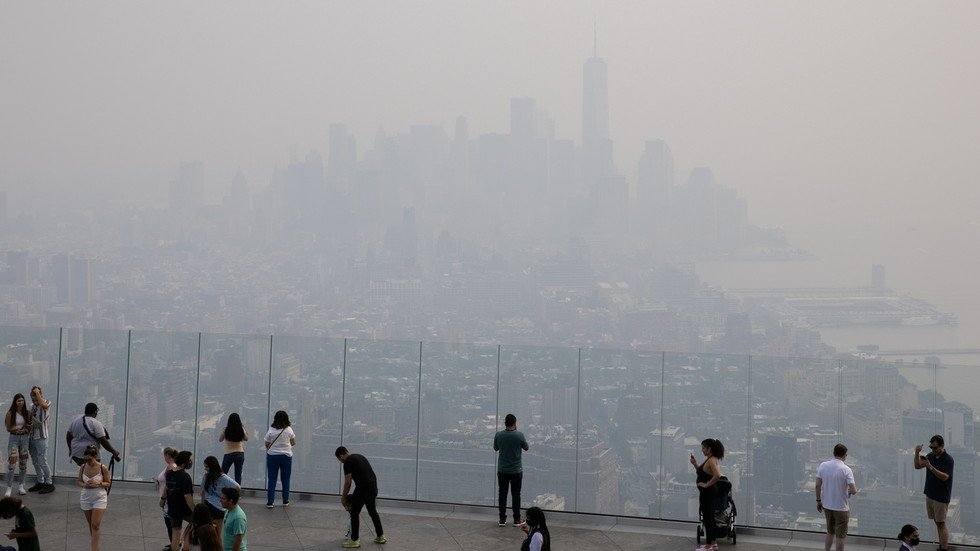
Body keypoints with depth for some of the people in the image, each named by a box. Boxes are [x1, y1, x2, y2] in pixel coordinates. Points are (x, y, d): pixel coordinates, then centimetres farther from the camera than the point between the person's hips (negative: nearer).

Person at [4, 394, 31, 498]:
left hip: (25, 438, 4)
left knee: (23, 463, 7)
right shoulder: (10, 414, -5)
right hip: (14, 438, -3)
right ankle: (9, 488, -7)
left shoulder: (27, 413, 5)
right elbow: (8, 428, -5)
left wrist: (28, 427, -9)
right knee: (11, 463, -11)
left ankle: (21, 486, 19)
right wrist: (20, 428, -15)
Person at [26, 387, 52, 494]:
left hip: (41, 438, -7)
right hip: (32, 437, 7)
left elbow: (43, 405, -32)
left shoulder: (47, 403, -8)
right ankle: (40, 482, 22)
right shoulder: (32, 406, 11)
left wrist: (37, 392, -25)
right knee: (35, 462, 12)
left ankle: (49, 483, 1)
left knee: (42, 461, -7)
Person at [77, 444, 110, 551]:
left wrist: (99, 483, -23)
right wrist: (84, 485, -14)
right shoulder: (83, 467, -4)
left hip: (99, 498, -4)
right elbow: (78, 481, 8)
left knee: (95, 526, -10)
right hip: (86, 498, 4)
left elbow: (108, 483, -3)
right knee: (90, 525, 14)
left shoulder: (103, 468, -13)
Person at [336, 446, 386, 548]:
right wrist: (354, 497, 35)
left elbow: (347, 483, -6)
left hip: (363, 488, -9)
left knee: (354, 513, 3)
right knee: (372, 511, 24)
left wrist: (343, 498, 8)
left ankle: (354, 540, 7)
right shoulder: (359, 456, 25)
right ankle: (381, 536, 31)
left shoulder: (348, 462, -5)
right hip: (373, 486, 9)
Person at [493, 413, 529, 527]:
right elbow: (526, 448, 4)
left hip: (502, 470, 1)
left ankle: (502, 519, 9)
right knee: (516, 495, 7)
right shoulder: (519, 435, -14)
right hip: (516, 470, -1)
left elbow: (495, 448, 7)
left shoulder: (498, 435, -9)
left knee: (502, 494, 8)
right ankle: (517, 520, 10)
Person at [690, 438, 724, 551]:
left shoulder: (712, 460, -20)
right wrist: (695, 464, 8)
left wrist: (707, 484, -25)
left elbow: (717, 475, -36)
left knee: (707, 518, -2)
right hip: (708, 492, 10)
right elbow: (700, 472, 23)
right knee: (710, 517, 16)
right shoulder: (709, 459, 10)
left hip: (707, 492, -10)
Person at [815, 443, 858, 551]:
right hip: (841, 507, -5)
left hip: (827, 506, 5)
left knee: (830, 532, 21)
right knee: (840, 535, 6)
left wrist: (818, 501, 10)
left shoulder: (823, 465, -5)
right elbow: (853, 491, -20)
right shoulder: (846, 470, -18)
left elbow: (818, 485, -2)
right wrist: (855, 490, 3)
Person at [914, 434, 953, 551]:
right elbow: (917, 466, 6)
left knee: (941, 524, -4)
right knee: (937, 522, 13)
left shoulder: (948, 459, -15)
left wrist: (930, 467, -32)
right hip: (930, 495, 7)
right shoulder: (931, 456, 6)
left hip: (941, 497, -7)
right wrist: (917, 453, -10)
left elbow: (944, 477, -24)